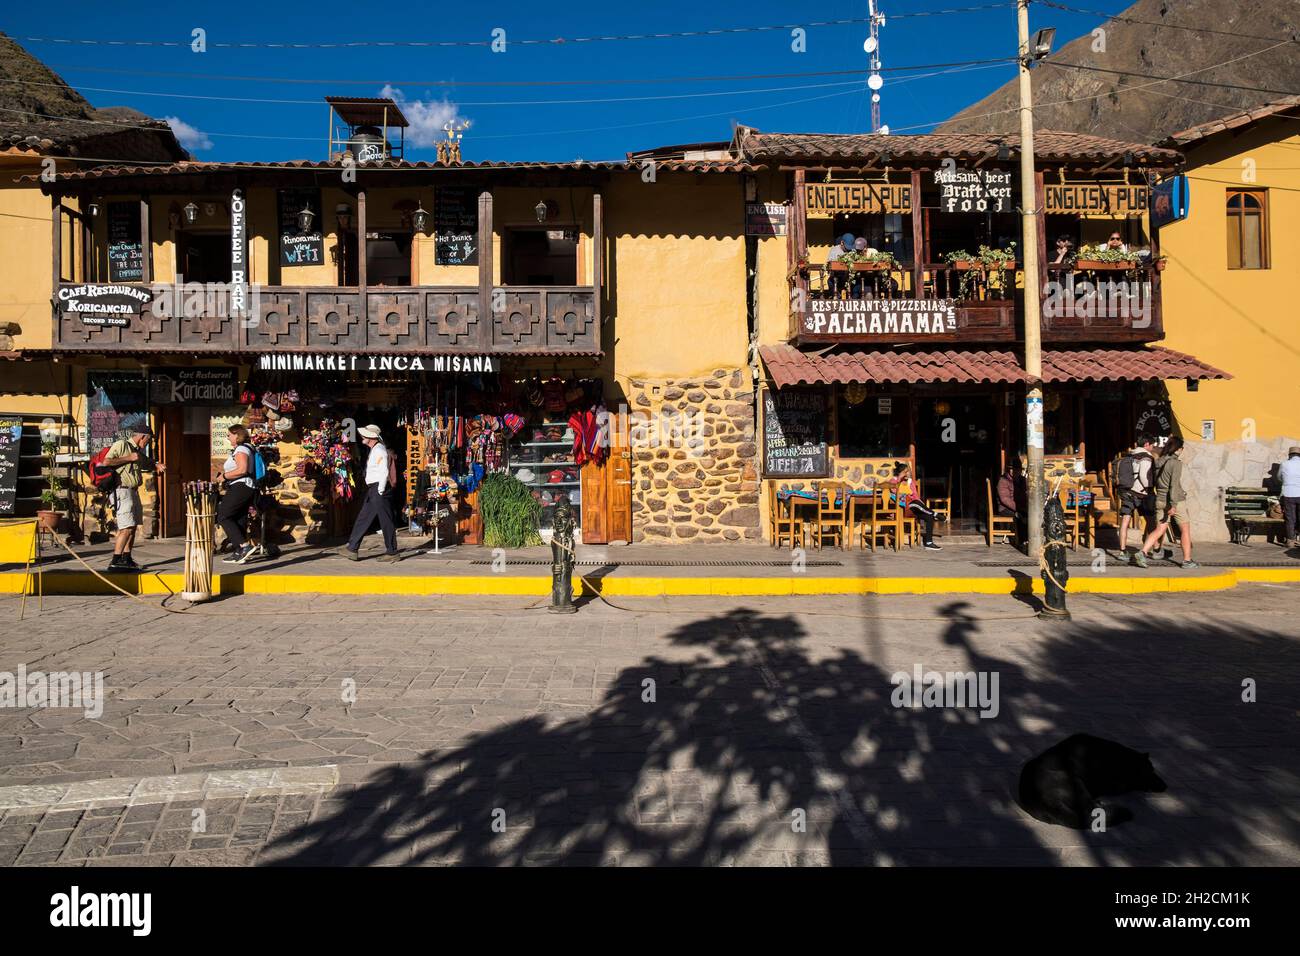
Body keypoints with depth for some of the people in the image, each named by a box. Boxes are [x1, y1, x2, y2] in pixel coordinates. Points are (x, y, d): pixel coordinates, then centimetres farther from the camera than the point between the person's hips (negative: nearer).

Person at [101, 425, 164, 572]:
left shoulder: (138, 451, 19)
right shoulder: (121, 444, -8)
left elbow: (147, 462, 36)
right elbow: (106, 462, -20)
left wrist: (156, 465, 14)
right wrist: (129, 458, -16)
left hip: (133, 491, 10)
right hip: (121, 490, -10)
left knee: (133, 526, 14)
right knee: (127, 528, -15)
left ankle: (127, 559, 23)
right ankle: (115, 561, -14)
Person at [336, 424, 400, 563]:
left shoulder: (379, 450, -14)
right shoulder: (373, 450, 17)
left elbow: (384, 472, -20)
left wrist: (380, 492, -19)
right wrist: (373, 492, 18)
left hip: (379, 489, -10)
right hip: (372, 489, 10)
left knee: (386, 522, -4)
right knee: (363, 519, 10)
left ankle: (392, 553, 3)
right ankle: (352, 549, 15)